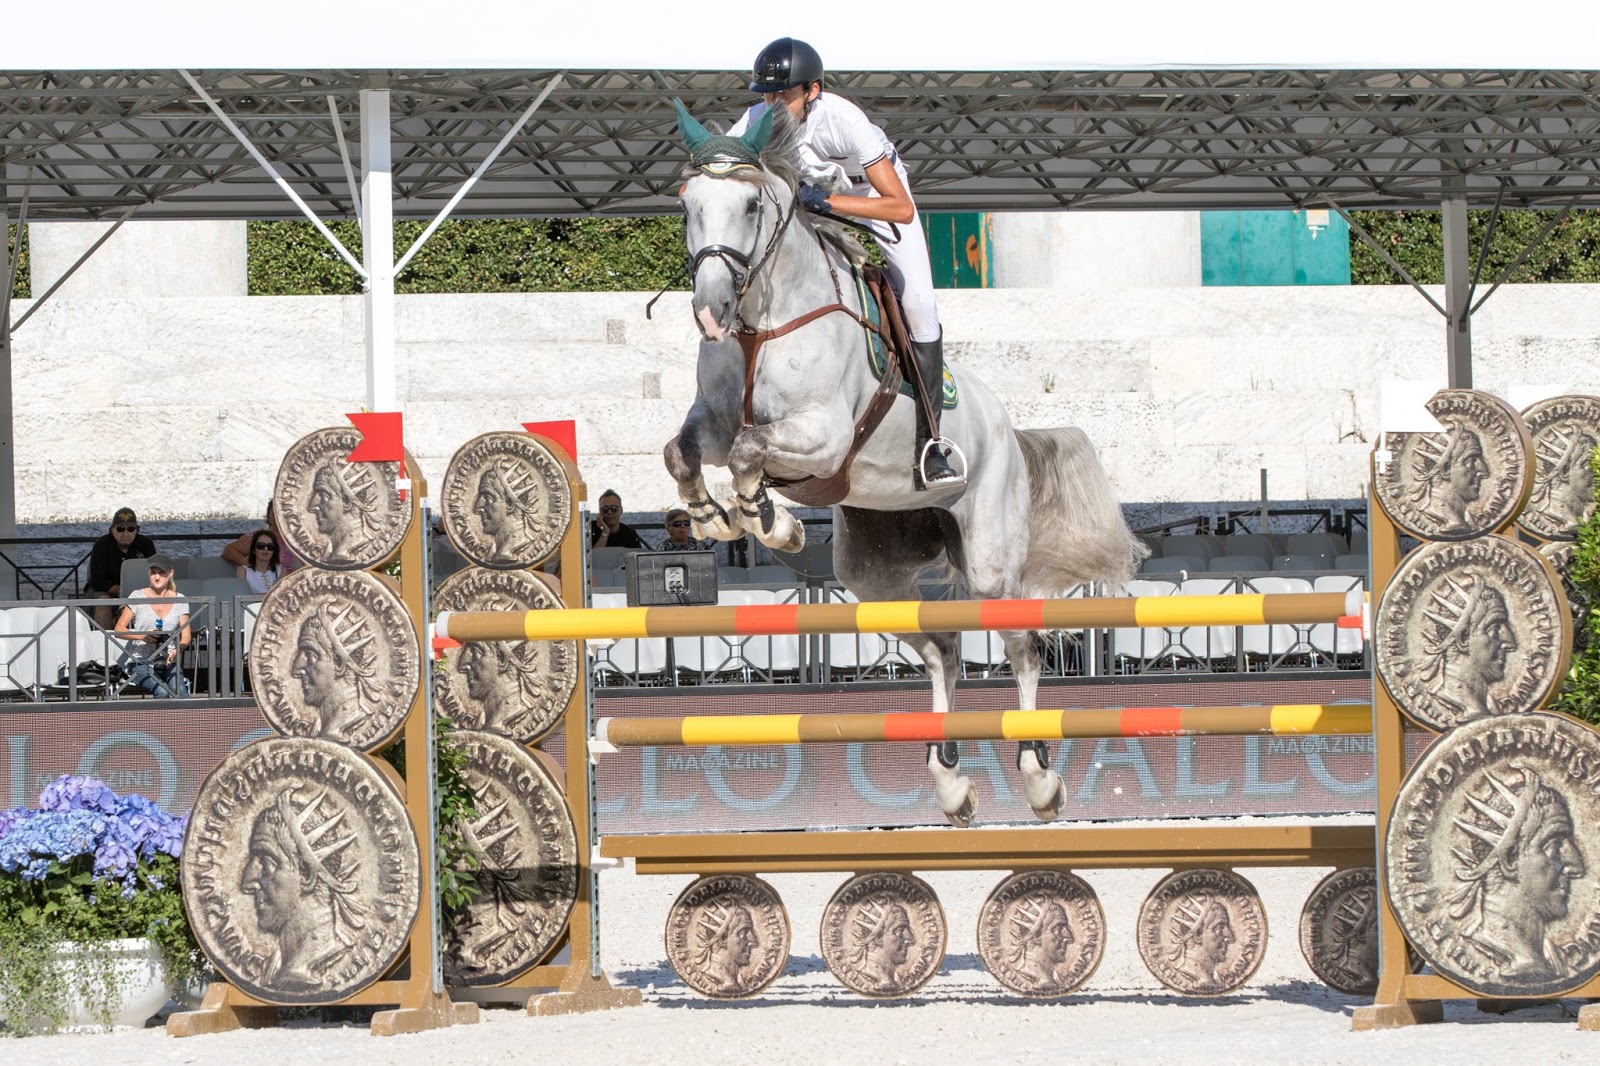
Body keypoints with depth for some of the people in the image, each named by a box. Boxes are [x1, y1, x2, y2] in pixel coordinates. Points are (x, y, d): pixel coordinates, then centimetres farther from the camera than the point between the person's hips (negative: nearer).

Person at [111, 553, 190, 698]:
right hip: (141, 661, -2)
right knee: (163, 692, -32)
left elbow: (186, 636, 3)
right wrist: (143, 636, -18)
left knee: (181, 693, -30)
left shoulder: (179, 600, 10)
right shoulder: (138, 596, 4)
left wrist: (176, 651, -20)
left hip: (168, 661, 2)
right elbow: (119, 629, 2)